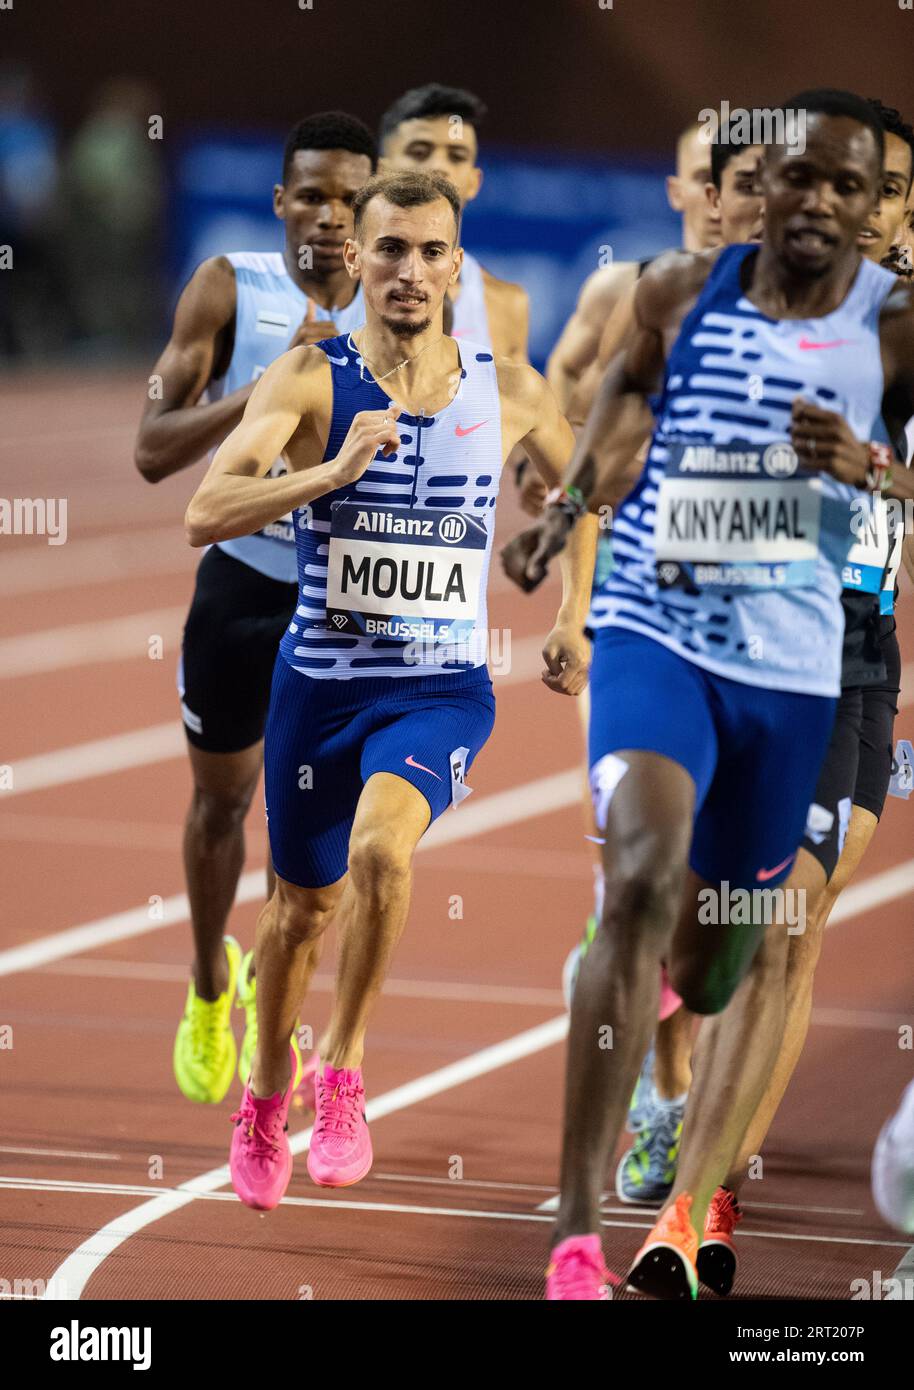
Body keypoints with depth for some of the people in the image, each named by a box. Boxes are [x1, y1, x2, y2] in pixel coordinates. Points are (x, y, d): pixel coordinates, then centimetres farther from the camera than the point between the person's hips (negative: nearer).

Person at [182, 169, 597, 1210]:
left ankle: (343, 1073, -10)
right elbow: (205, 515, -21)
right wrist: (330, 472, -32)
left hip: (442, 687, 0)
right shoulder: (308, 381, -9)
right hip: (319, 682, 0)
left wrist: (572, 619, 9)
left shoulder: (509, 392, -2)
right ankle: (265, 1102, 39)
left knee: (380, 847, -28)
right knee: (303, 905, 13)